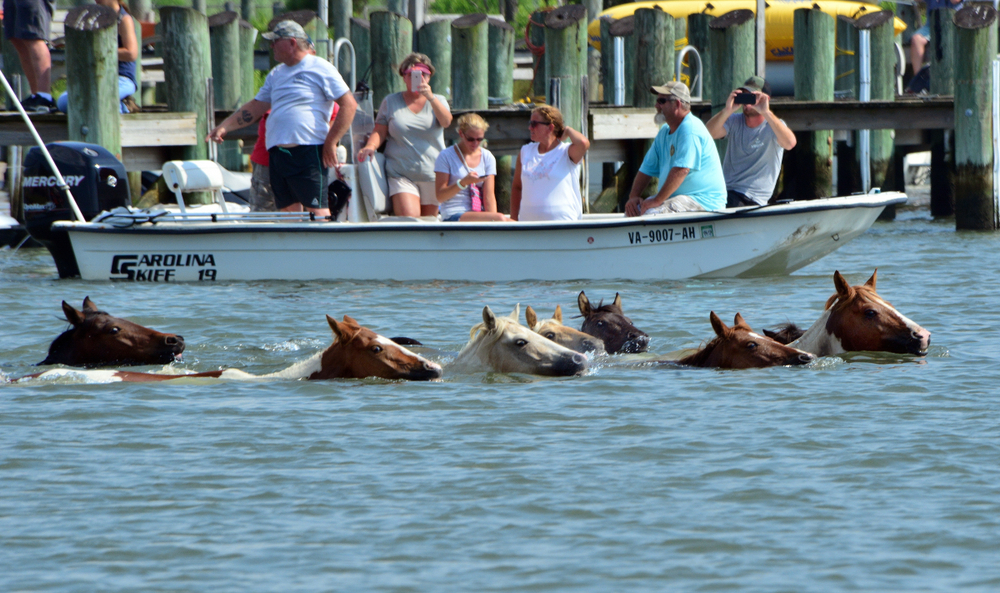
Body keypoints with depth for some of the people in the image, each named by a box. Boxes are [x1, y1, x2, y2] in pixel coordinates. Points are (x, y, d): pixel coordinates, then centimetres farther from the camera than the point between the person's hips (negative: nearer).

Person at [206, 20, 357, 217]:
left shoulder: (321, 69, -2)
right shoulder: (276, 74, 20)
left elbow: (349, 105, -6)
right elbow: (255, 107, 24)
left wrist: (331, 142, -11)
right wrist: (224, 127, 16)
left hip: (308, 152, -7)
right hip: (277, 154, 7)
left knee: (316, 210, -12)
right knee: (288, 210, 4)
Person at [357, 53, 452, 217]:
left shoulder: (438, 101, 10)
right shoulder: (391, 102, 11)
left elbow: (446, 122, -10)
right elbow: (379, 132, 8)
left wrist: (430, 97, -24)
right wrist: (370, 147, -13)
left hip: (432, 174, 2)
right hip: (401, 176, -2)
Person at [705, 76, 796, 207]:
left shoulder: (773, 125, -1)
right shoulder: (734, 121, 11)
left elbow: (790, 144, -25)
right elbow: (707, 134, -6)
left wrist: (766, 113, -31)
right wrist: (727, 110, -21)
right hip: (726, 190, 5)